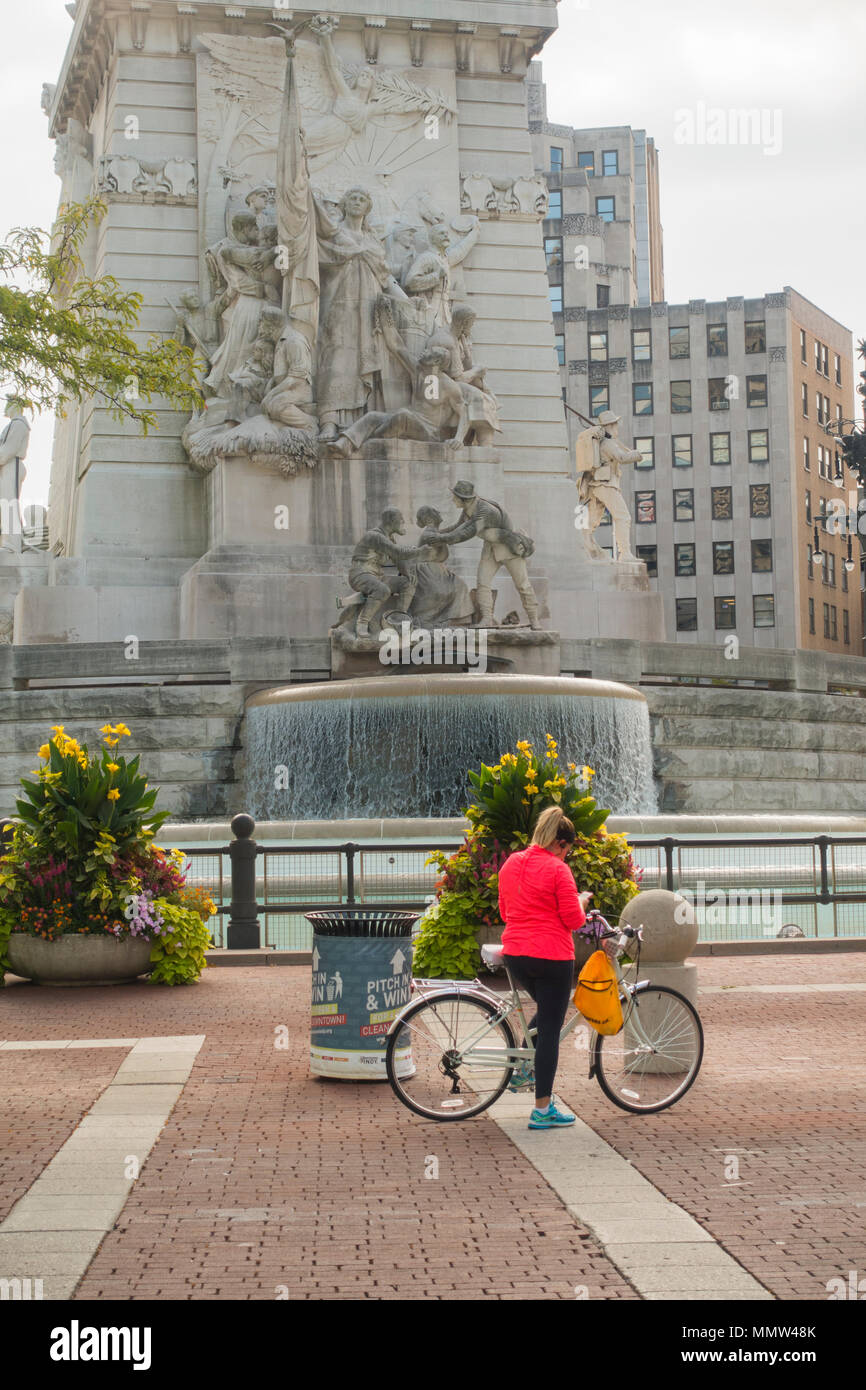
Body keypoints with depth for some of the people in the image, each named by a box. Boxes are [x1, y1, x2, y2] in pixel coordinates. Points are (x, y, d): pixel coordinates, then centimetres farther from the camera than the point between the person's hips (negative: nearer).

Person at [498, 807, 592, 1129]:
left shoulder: (510, 864, 8)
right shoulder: (557, 870, -13)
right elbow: (573, 920, -11)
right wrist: (581, 902, 8)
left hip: (514, 955, 7)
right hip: (551, 957, -7)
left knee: (546, 1013, 30)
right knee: (550, 1028, 1)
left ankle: (522, 1070, 21)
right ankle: (542, 1110, 4)